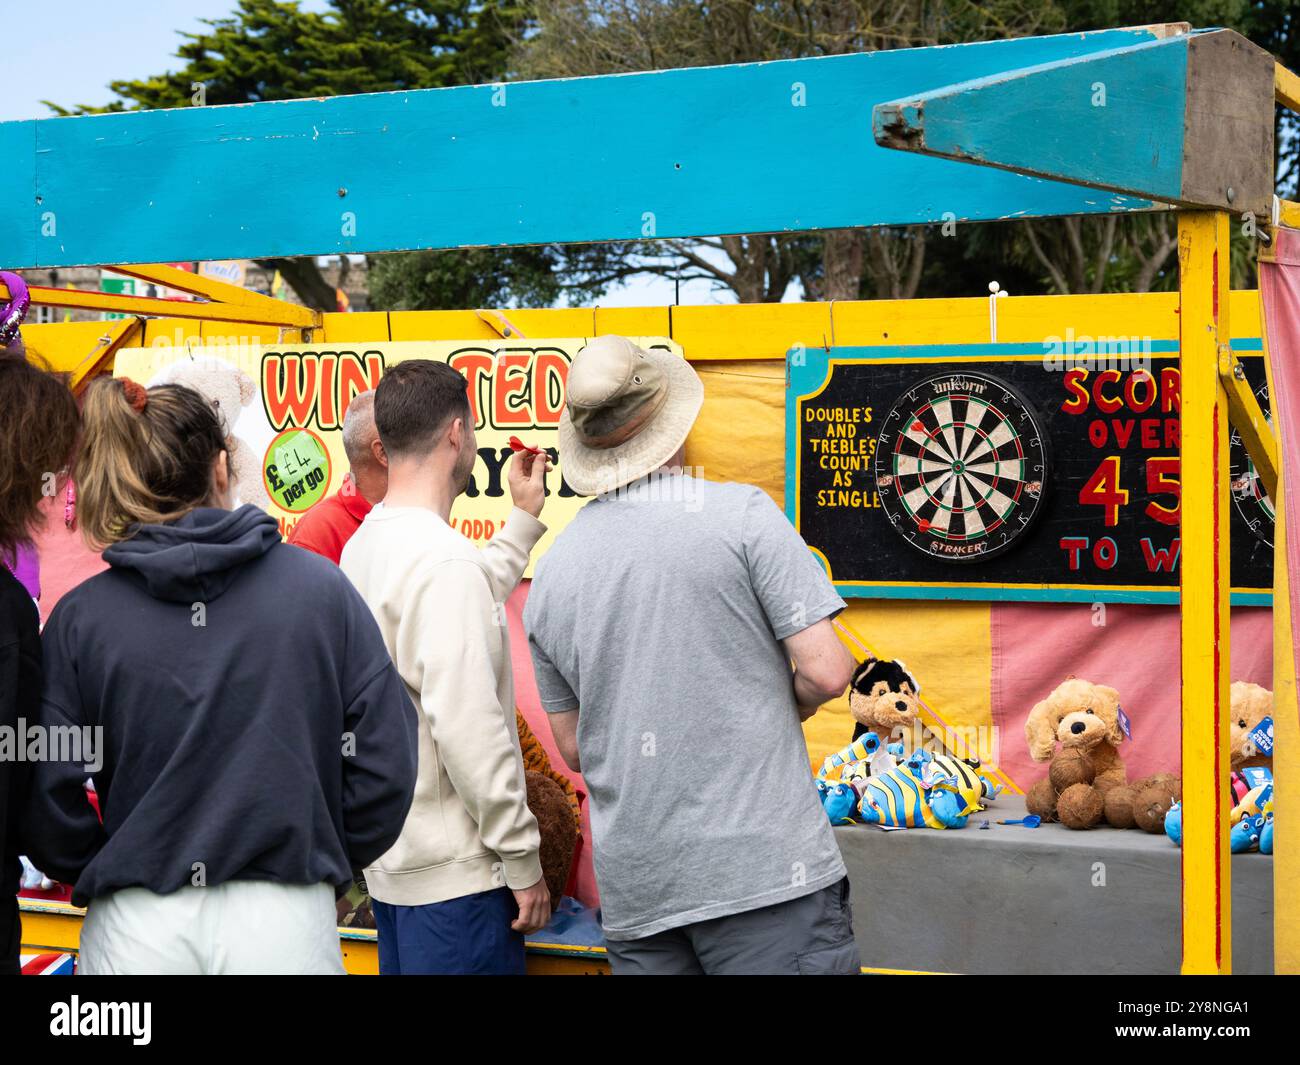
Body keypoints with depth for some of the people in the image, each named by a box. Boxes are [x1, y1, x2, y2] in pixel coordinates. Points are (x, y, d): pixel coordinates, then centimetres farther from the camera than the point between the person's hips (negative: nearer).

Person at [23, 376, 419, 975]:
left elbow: (48, 802, -4)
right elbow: (385, 762, -2)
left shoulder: (80, 618, -3)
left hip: (133, 928, 0)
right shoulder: (322, 588, -3)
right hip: (288, 921, 0)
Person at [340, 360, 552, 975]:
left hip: (388, 865, 10)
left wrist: (524, 520, 31)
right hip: (454, 875, -9)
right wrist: (523, 861, -17)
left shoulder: (364, 547, 9)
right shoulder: (443, 558, -19)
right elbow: (466, 724, -24)